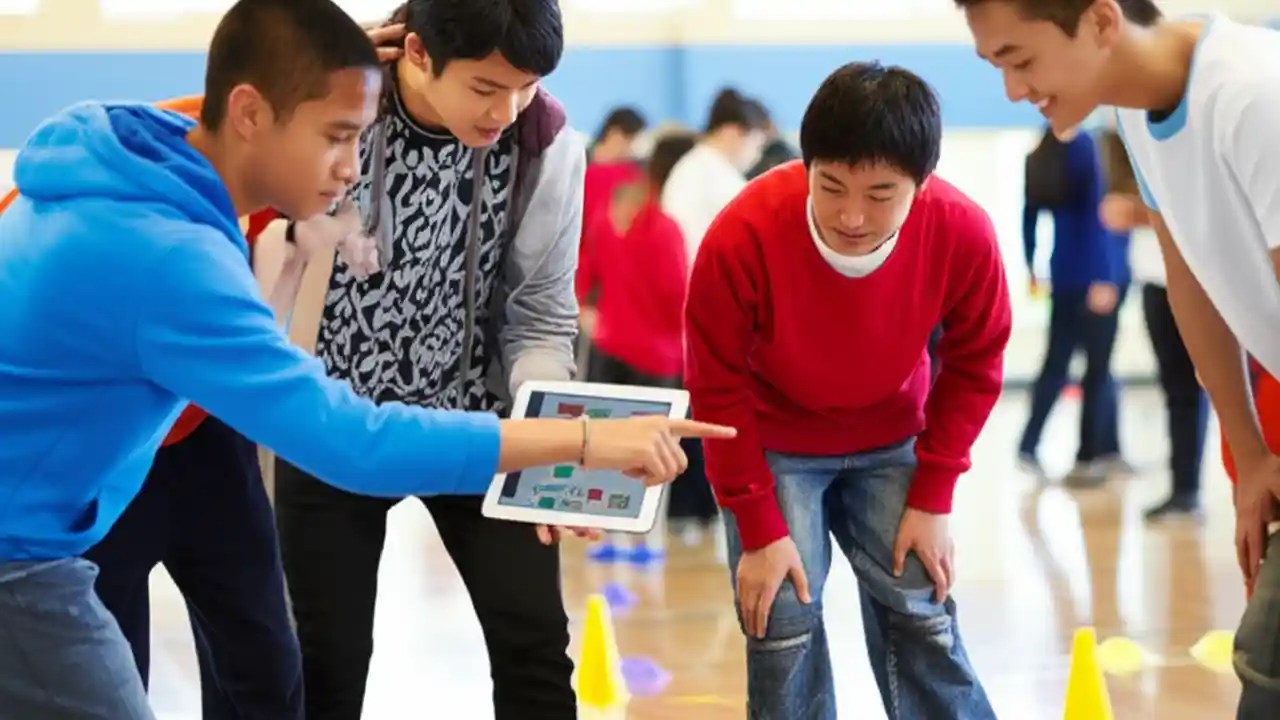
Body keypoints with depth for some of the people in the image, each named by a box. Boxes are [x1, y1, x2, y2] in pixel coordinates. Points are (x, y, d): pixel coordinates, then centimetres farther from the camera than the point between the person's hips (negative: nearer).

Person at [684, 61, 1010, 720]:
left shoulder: (964, 235, -27)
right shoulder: (743, 236, -33)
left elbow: (973, 368, -8)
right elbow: (719, 391, -19)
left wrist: (932, 498, -8)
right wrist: (760, 529, -16)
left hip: (888, 442, 2)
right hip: (772, 444, -2)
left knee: (921, 612, -1)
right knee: (783, 623, -10)